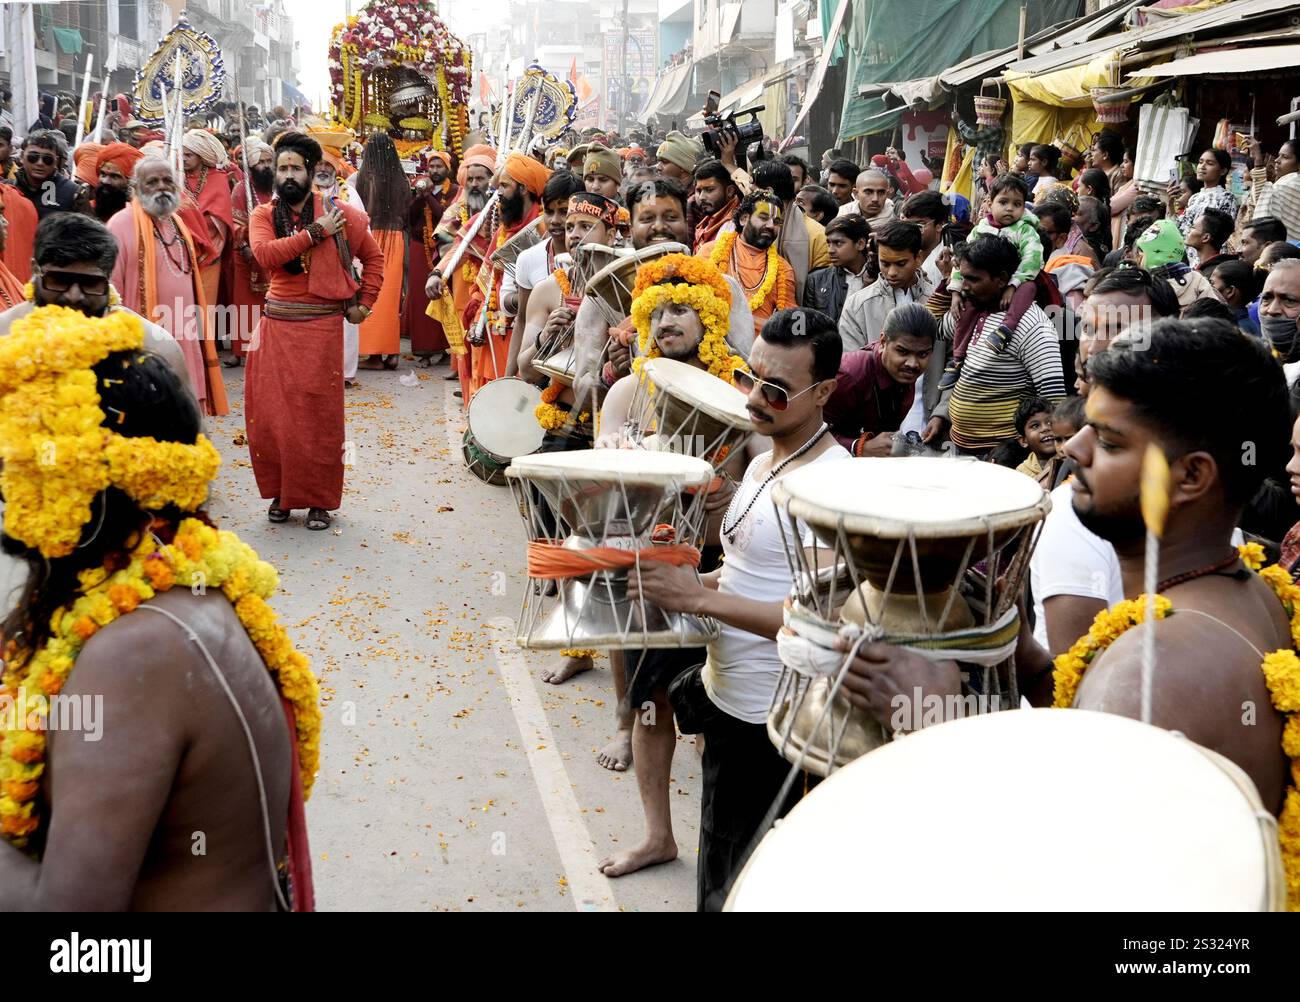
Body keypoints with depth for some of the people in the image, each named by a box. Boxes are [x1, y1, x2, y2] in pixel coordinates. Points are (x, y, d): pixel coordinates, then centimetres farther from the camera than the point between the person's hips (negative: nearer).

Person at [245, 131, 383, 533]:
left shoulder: (338, 213, 1)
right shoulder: (263, 215, 4)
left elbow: (374, 257, 12)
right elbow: (265, 255, -16)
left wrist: (363, 304, 5)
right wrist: (314, 233, -16)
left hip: (321, 326, -2)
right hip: (275, 325, 2)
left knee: (319, 416, 1)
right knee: (271, 414, 4)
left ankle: (319, 499, 12)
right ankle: (281, 492, 20)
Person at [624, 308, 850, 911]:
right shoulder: (765, 460, 9)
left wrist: (699, 598, -28)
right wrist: (687, 583, 4)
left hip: (764, 723, -9)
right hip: (725, 692, 9)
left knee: (734, 888, 5)